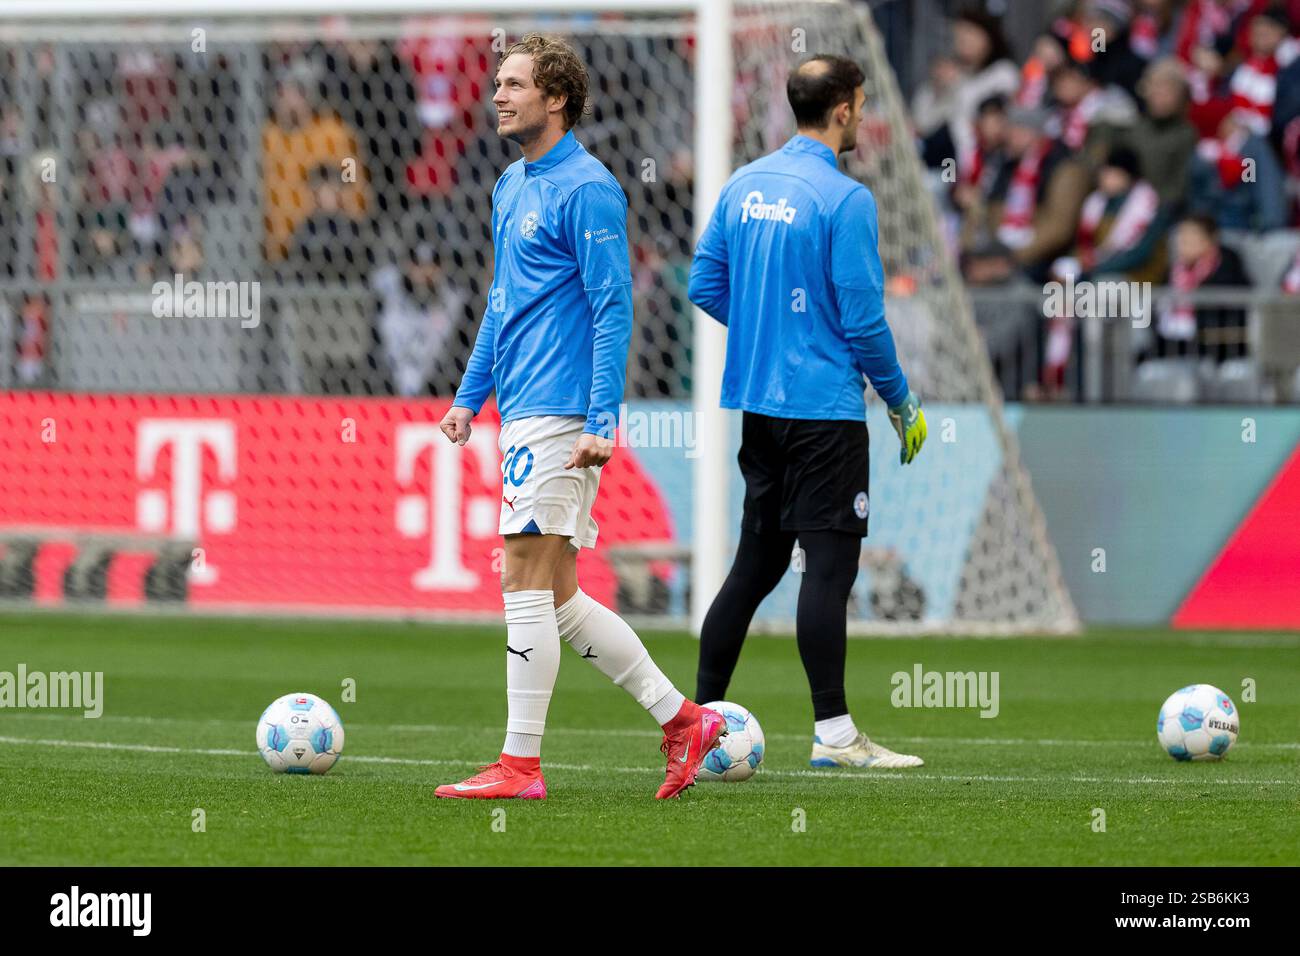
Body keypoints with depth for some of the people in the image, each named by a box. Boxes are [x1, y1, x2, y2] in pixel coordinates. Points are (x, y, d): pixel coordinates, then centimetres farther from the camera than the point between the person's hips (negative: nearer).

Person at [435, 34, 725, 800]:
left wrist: (602, 421, -20)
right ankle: (682, 719, 14)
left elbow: (613, 310, -15)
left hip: (558, 416, -10)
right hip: (523, 413, 10)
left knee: (527, 585, -8)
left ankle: (520, 765, -4)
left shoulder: (585, 189, -11)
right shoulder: (512, 187, 17)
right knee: (557, 598, 9)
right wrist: (470, 395, 24)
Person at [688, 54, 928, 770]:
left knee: (756, 562, 15)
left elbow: (705, 285, 12)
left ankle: (701, 713, 16)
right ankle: (833, 733, -7)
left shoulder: (743, 186, 8)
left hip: (756, 406, 8)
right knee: (828, 563, -6)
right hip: (824, 409, -8)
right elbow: (862, 315, -14)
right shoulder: (844, 199, -14)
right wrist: (900, 401, -2)